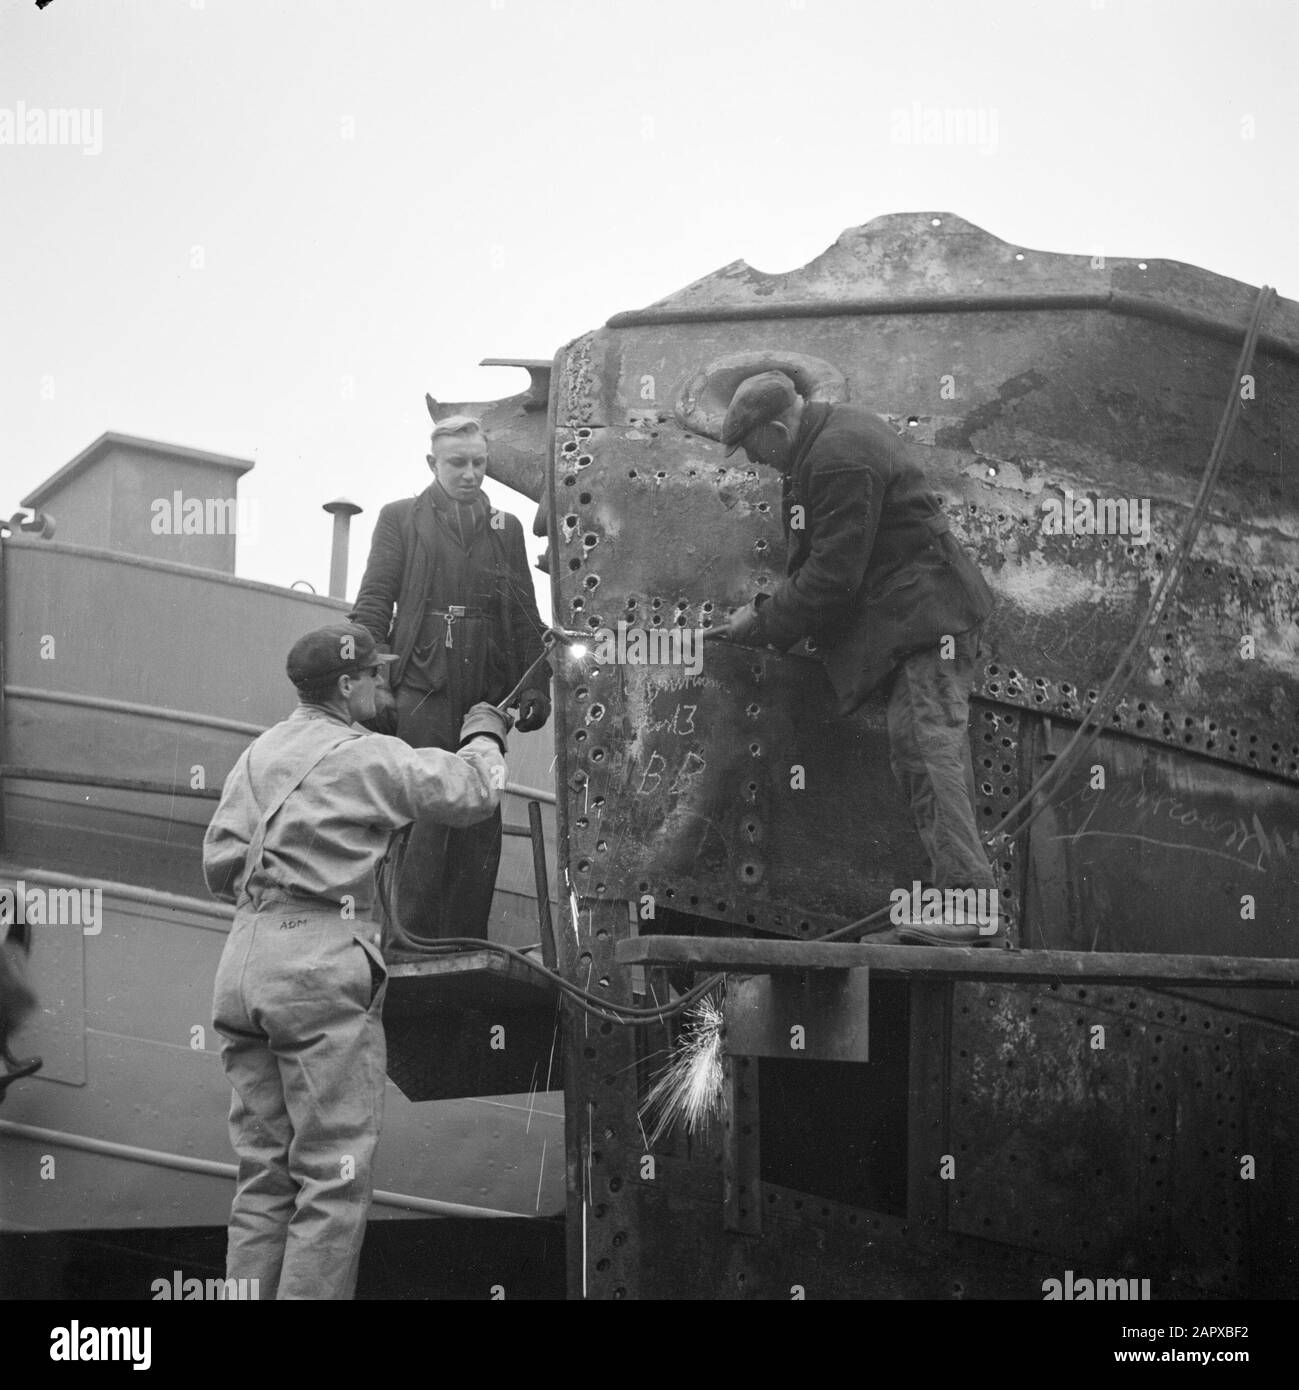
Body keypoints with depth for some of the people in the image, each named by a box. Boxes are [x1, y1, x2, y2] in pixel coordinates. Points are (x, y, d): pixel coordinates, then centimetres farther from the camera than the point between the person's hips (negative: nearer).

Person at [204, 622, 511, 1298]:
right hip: (321, 968, -8)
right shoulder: (368, 756, -4)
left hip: (243, 962, 8)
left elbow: (220, 863, 12)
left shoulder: (258, 752, 16)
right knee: (334, 1173, -3)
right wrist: (484, 733, 20)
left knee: (264, 1168, 12)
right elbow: (471, 792, 1)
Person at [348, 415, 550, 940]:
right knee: (426, 815, -9)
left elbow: (525, 615, 16)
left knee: (481, 819, 3)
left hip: (487, 694, 4)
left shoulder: (505, 527, 18)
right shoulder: (400, 518, 10)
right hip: (422, 687, -3)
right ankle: (415, 942, -3)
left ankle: (467, 944, 10)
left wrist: (535, 685, 6)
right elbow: (374, 602, 3)